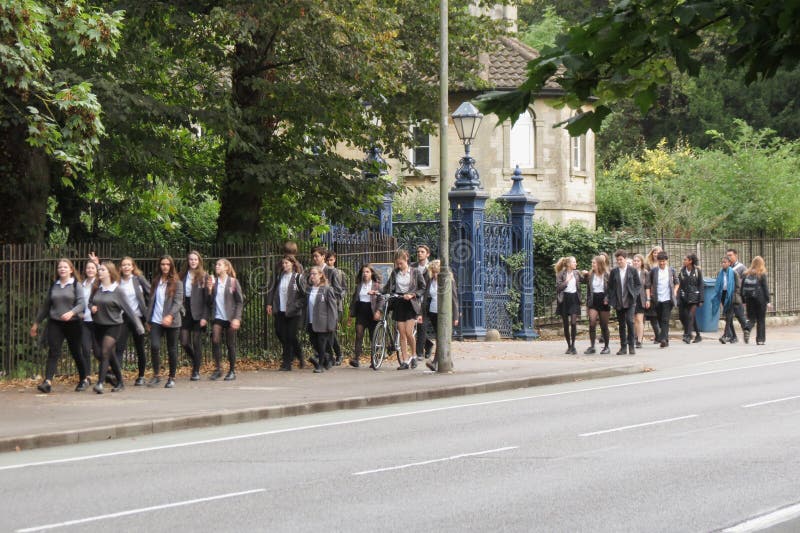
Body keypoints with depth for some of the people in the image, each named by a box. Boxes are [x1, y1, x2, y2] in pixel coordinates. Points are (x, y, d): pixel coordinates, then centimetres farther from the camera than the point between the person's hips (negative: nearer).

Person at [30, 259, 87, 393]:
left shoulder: (76, 285, -1)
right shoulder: (53, 286, 10)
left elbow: (82, 304, -11)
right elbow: (46, 305, 18)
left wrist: (72, 312, -30)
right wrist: (36, 323, 20)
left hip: (72, 323, -2)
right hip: (55, 323, 2)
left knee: (76, 352, 9)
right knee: (53, 352, -12)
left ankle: (83, 380, 27)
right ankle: (48, 382, -23)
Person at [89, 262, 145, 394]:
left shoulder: (117, 291, -9)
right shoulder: (96, 289, 4)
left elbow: (128, 309, -7)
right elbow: (90, 302, 19)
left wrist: (139, 326, -8)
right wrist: (92, 307, -5)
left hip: (113, 325, -5)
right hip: (99, 325, 5)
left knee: (105, 353, -17)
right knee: (110, 355, 13)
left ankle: (100, 383, -20)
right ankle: (120, 381, 25)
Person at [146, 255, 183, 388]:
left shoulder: (177, 283, -1)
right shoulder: (156, 281, 13)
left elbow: (178, 302, -9)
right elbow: (152, 301, 17)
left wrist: (170, 315, -23)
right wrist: (148, 319, 14)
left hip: (171, 322, -3)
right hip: (156, 321, 3)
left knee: (172, 349, 4)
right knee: (154, 346, -14)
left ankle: (172, 378, 15)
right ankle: (156, 375, -1)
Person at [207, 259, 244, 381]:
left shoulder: (233, 282, -2)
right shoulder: (213, 282, 8)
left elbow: (240, 301, -3)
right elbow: (210, 302, 8)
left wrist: (236, 318, -12)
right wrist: (209, 289, -7)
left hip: (230, 318, -3)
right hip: (217, 317, 3)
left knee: (230, 344, 3)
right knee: (215, 341, -13)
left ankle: (232, 371, 12)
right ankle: (218, 369, -6)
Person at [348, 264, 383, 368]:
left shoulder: (376, 285, 2)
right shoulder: (358, 286, 11)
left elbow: (381, 299, -3)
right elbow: (353, 300, 14)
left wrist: (378, 311, -16)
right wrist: (351, 315, 11)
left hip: (372, 313, -2)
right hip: (361, 313, 2)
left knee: (373, 337, 4)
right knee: (359, 335, -11)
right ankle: (356, 358, -17)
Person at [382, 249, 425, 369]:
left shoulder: (415, 272, -2)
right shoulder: (395, 273, 7)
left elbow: (423, 288, 0)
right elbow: (388, 287, 15)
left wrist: (412, 295, -13)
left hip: (411, 304, -4)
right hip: (399, 304, 4)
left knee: (408, 332, -13)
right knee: (402, 334, 1)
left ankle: (413, 356, 8)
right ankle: (405, 361, 2)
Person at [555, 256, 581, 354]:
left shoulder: (577, 273, 8)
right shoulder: (561, 274, -3)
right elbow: (558, 287, -10)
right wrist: (567, 281, -19)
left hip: (574, 298, 1)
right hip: (564, 299, -1)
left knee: (573, 322, -12)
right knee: (566, 324, 3)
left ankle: (573, 345, -4)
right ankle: (569, 346, 14)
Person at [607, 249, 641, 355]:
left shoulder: (632, 271, 2)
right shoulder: (614, 272, 7)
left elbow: (638, 284, 7)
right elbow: (610, 287, 9)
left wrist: (634, 294, -6)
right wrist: (612, 300, 0)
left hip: (630, 301, -3)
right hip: (618, 302, 3)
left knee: (629, 321, -16)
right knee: (621, 324, 6)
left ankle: (632, 345, -6)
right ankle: (623, 347, 11)